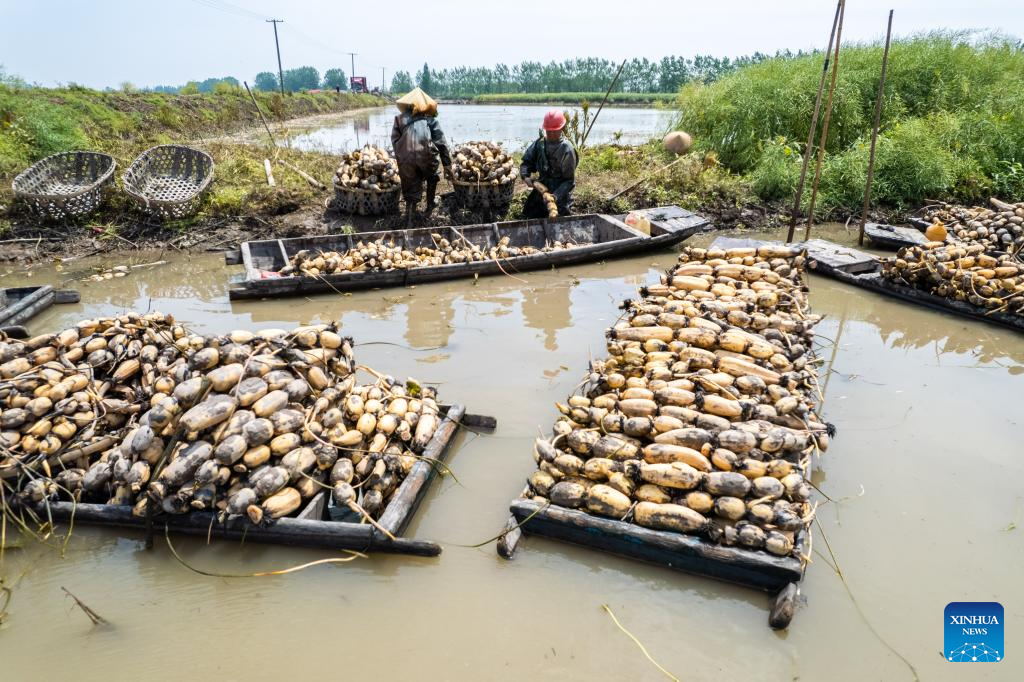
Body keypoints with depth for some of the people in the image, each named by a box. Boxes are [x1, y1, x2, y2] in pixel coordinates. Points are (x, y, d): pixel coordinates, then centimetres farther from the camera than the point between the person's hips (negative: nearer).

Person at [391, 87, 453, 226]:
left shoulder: (400, 118, 23)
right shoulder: (430, 119, 18)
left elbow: (394, 141, 13)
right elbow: (441, 143, 11)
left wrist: (400, 158, 18)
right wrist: (447, 166, 11)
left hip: (405, 157, 1)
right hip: (426, 154, -1)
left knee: (411, 189, 15)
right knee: (432, 177, 31)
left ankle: (409, 221, 8)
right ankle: (429, 207, 35)